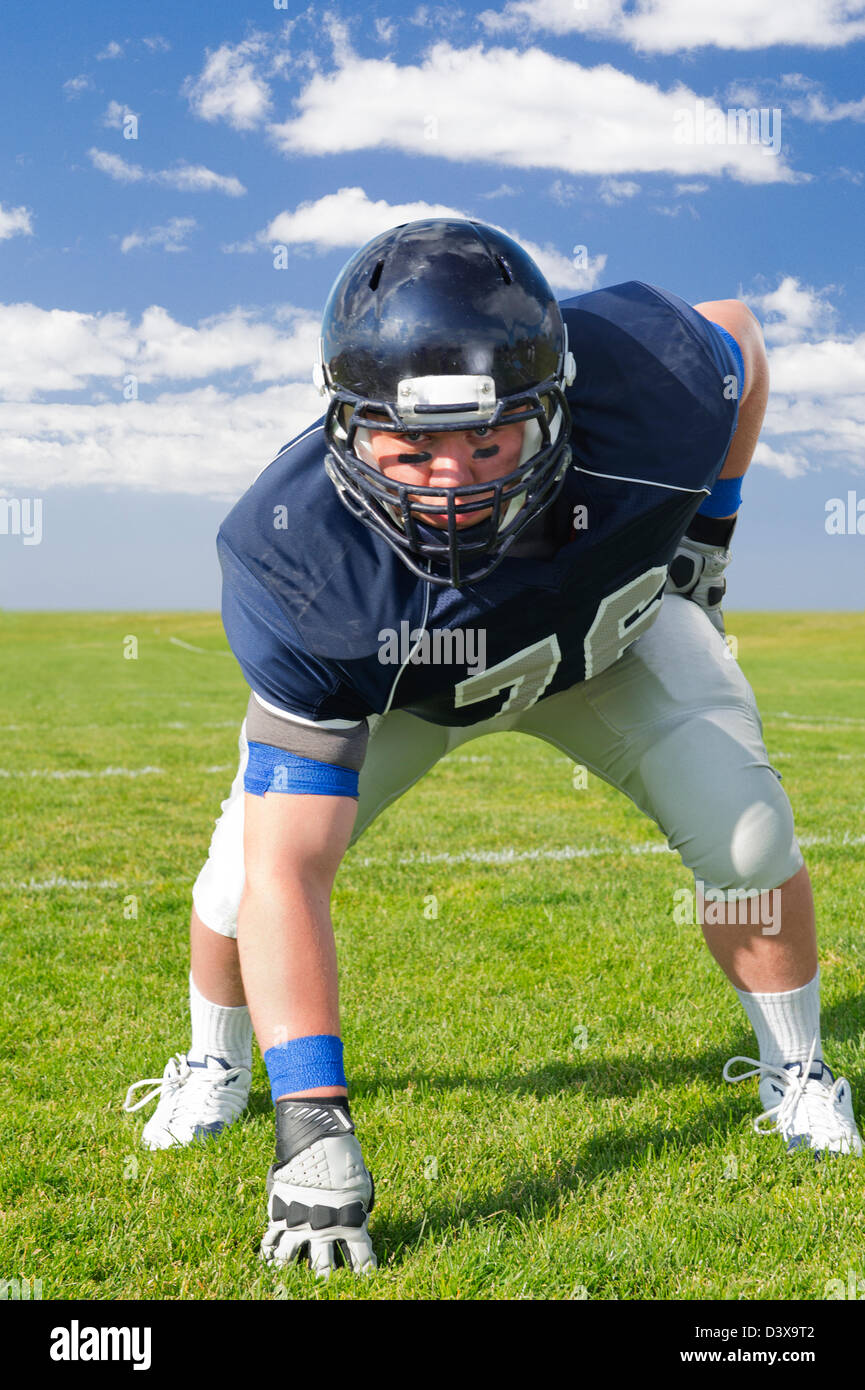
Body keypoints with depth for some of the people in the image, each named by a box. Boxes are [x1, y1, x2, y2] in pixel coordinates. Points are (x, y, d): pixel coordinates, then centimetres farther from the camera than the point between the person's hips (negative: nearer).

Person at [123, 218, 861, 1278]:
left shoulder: (644, 375, -39)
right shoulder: (295, 564, -41)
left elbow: (741, 338, -11)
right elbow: (286, 871, -41)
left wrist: (706, 535, -4)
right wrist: (312, 1127, -45)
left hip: (607, 634, 2)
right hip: (385, 677, -1)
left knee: (746, 832, -12)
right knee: (250, 862, -13)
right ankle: (217, 1067, 22)